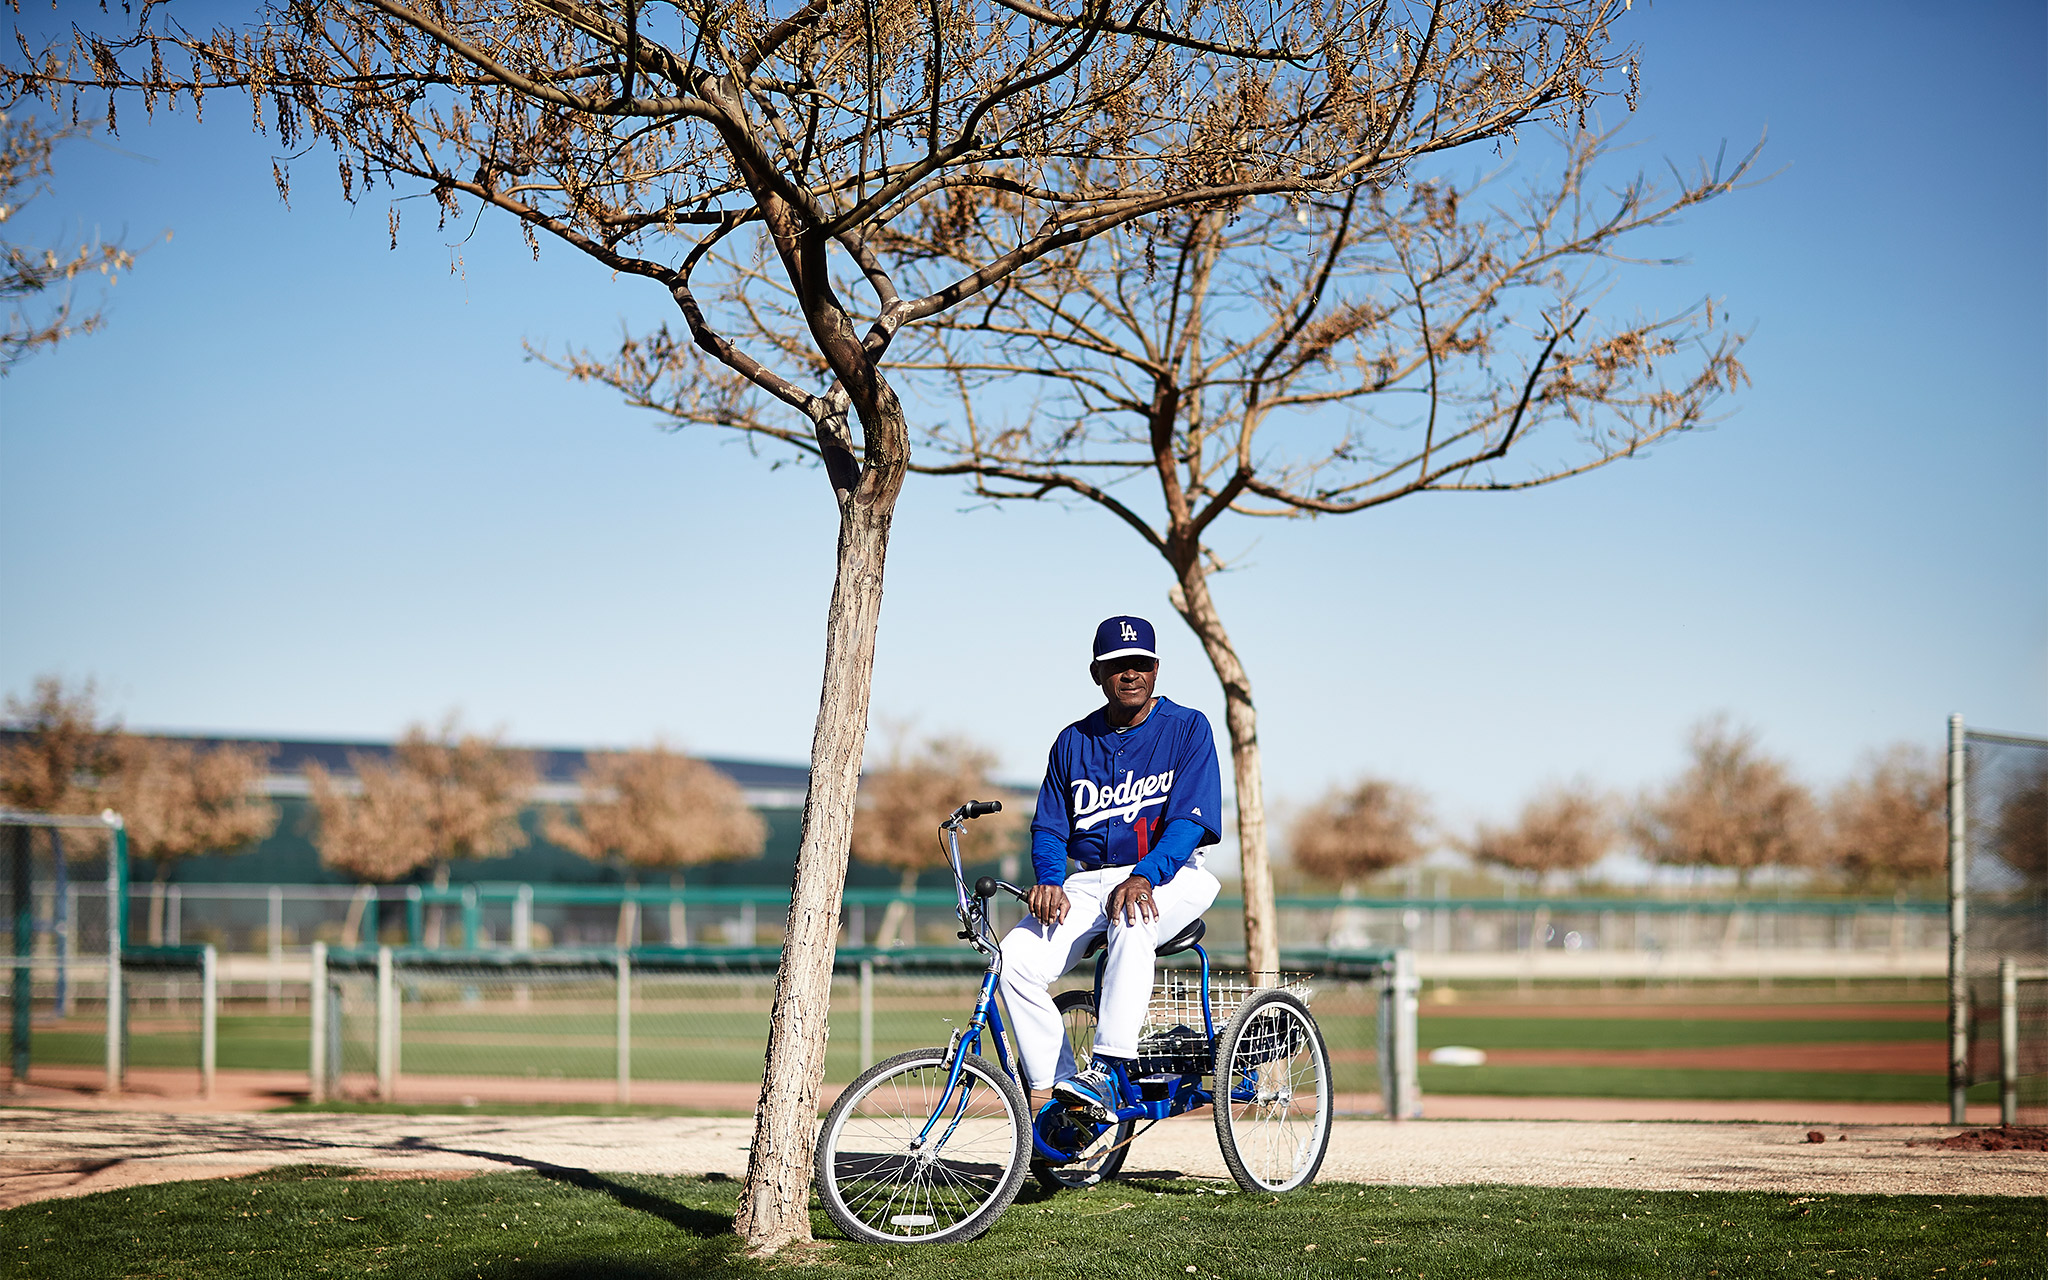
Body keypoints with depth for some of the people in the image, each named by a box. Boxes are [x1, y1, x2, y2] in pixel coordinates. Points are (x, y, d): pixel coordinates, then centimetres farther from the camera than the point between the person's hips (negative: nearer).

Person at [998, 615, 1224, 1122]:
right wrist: (1049, 880, -12)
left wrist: (1144, 876, -28)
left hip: (1170, 877, -4)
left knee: (1131, 922, -40)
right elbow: (1049, 827, 11)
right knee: (1016, 958, -22)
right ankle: (1055, 1088, -13)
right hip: (1090, 883, 4)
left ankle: (1108, 1071, -41)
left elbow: (1190, 819, -11)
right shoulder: (1073, 742, 11)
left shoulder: (1187, 728, -1)